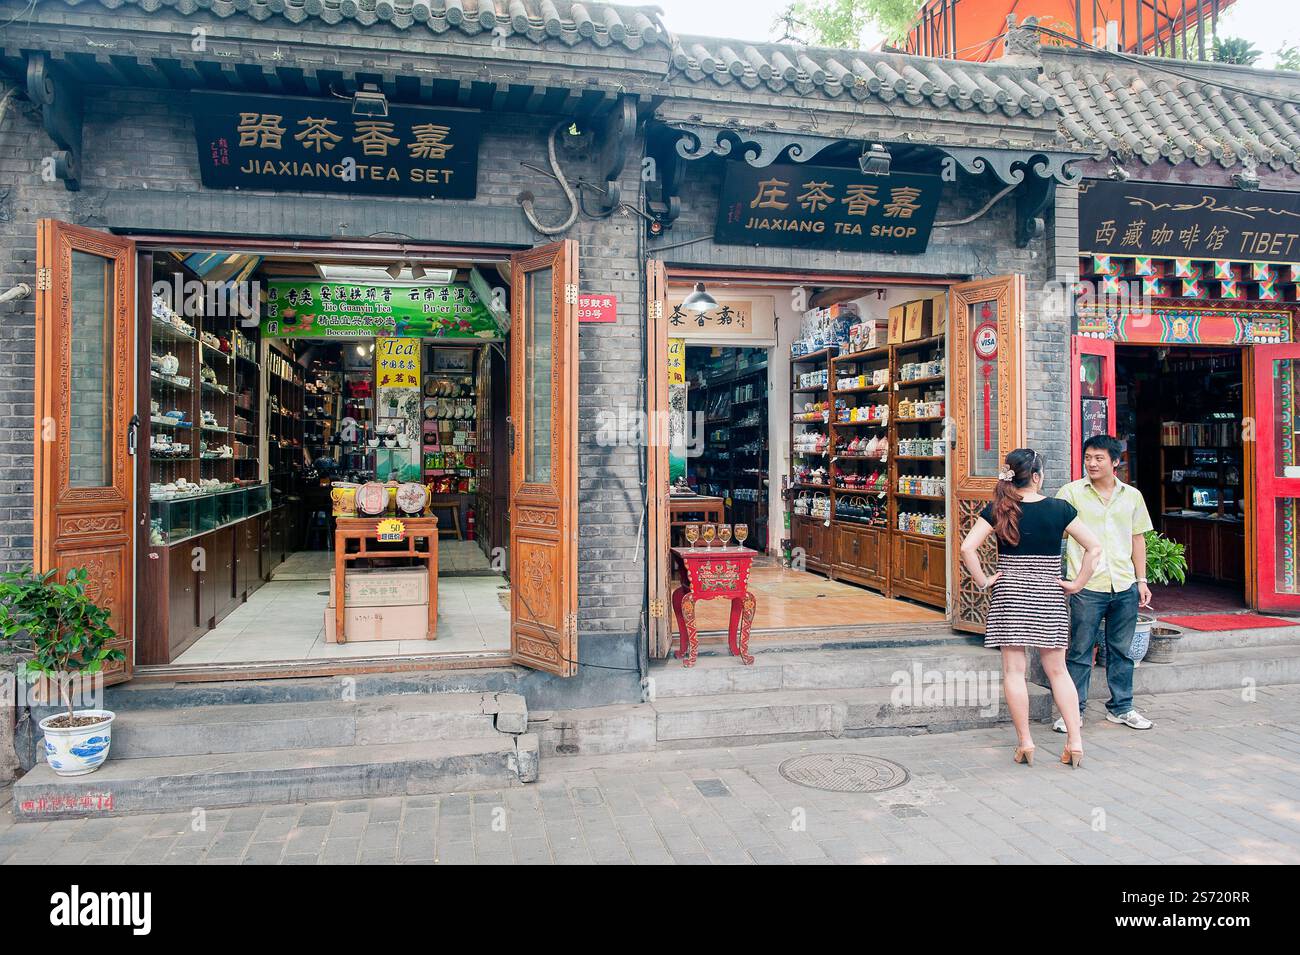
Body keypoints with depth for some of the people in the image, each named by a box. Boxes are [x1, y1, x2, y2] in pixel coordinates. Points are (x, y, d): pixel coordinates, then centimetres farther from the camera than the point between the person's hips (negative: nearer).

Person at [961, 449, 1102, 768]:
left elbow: (967, 547, -14)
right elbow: (1094, 548, -1)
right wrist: (1077, 583, 4)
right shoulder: (1059, 509, -2)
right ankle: (1075, 741, 10)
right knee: (1058, 671, 11)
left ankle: (1024, 743, 9)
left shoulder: (998, 510, -5)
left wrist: (983, 581, -4)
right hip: (1048, 597, 1)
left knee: (1014, 671, 5)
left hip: (1009, 595, -1)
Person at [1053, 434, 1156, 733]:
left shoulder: (1132, 495, 10)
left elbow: (1138, 539, 16)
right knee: (1080, 652, 1)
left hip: (1125, 586, 4)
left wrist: (1142, 581, 13)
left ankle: (1121, 708, 27)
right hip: (1087, 587, -3)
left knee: (1121, 651, 13)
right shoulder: (1071, 493, -2)